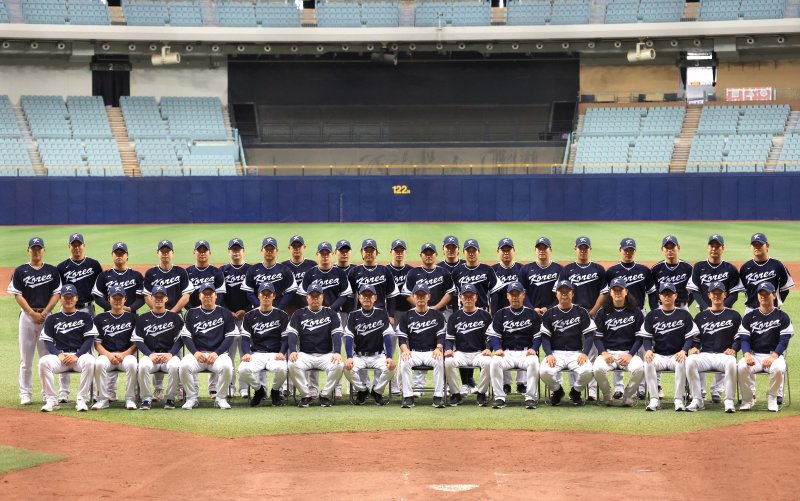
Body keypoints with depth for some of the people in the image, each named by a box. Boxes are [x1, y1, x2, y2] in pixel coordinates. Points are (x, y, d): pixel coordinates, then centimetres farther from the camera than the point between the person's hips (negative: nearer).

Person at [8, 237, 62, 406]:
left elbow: (56, 294, 3)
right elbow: (17, 295, -1)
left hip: (46, 315, 1)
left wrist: (44, 313, -9)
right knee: (26, 357, 0)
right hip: (27, 315, -1)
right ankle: (25, 393, 5)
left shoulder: (52, 271, 7)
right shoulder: (20, 271, 4)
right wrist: (33, 313, -11)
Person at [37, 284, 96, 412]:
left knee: (89, 361, -36)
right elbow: (47, 341, 9)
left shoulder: (85, 317, 13)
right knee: (43, 362, -31)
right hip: (59, 355, 1)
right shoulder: (52, 319, 16)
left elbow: (89, 339, 3)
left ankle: (82, 400, -27)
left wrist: (77, 356, -12)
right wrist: (59, 354, -11)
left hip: (80, 354, -1)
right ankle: (51, 401, -25)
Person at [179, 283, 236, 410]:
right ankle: (191, 398, -13)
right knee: (184, 365, -31)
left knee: (227, 366, -34)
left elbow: (230, 337, 3)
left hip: (219, 353, -1)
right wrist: (195, 352, -11)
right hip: (197, 353, 1)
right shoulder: (192, 313, 12)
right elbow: (186, 335, 6)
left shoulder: (224, 313, 8)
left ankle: (220, 398, -13)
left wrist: (217, 353, -10)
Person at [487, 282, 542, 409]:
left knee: (533, 362, -35)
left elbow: (538, 336, 7)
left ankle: (531, 397, -29)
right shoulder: (501, 314, 14)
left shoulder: (532, 314, 13)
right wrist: (498, 349, -13)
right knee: (494, 362, -31)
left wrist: (534, 349, -12)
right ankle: (499, 398, -27)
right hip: (507, 352, 1)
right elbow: (494, 335, 6)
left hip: (527, 352, -1)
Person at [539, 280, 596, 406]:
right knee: (544, 371, -30)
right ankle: (557, 391, 5)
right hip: (556, 353, 0)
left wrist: (584, 353, -12)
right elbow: (545, 337, 5)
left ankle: (576, 391, 3)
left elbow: (589, 335, 3)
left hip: (576, 353, 0)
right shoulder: (549, 314, 10)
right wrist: (549, 354, -12)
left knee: (586, 371, -32)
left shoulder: (581, 312, 9)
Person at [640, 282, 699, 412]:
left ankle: (678, 400, -27)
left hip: (677, 355, -1)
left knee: (681, 362, -35)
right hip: (658, 355, 1)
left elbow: (690, 337, 2)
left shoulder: (684, 315, 7)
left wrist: (683, 350, -17)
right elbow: (646, 337, 7)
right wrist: (648, 350, -15)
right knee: (648, 362, -31)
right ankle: (654, 400, -28)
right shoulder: (652, 315, 11)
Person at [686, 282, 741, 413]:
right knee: (690, 361, -32)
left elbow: (739, 338, 9)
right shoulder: (701, 316, 20)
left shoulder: (734, 316, 14)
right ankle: (697, 400, -25)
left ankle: (729, 401, -30)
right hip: (705, 355, 2)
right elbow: (696, 339, 19)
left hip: (724, 354, -2)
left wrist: (733, 349, -10)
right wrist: (694, 347, -3)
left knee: (731, 362, -39)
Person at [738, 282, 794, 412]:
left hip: (775, 355, -1)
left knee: (779, 368, -36)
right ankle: (747, 399, -11)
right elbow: (744, 339, 4)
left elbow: (784, 340, -3)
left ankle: (772, 397, -10)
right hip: (754, 355, 1)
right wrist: (747, 354, -17)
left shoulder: (782, 317, 6)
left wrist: (773, 356, -20)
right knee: (742, 367, -32)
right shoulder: (749, 317, 12)